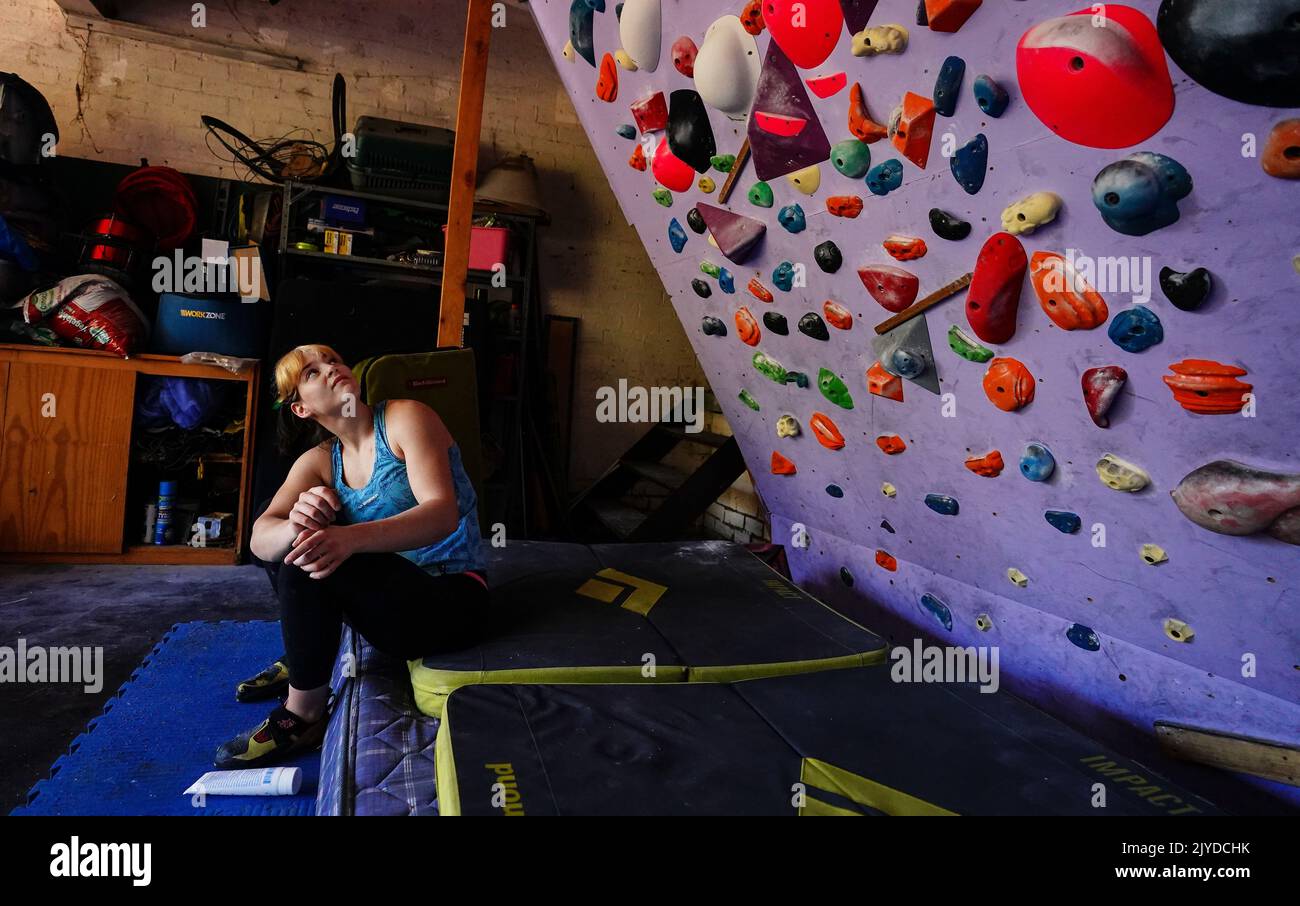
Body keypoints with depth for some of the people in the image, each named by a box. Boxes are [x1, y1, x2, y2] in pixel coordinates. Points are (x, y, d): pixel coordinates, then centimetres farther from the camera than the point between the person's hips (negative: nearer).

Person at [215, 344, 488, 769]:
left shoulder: (405, 417, -10)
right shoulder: (318, 461, 6)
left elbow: (443, 513, -24)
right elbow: (260, 539, -7)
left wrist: (351, 538, -40)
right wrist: (293, 526, -31)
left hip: (453, 599, -7)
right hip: (393, 590, 7)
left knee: (313, 556, -24)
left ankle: (303, 715, -6)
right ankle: (301, 660, 24)